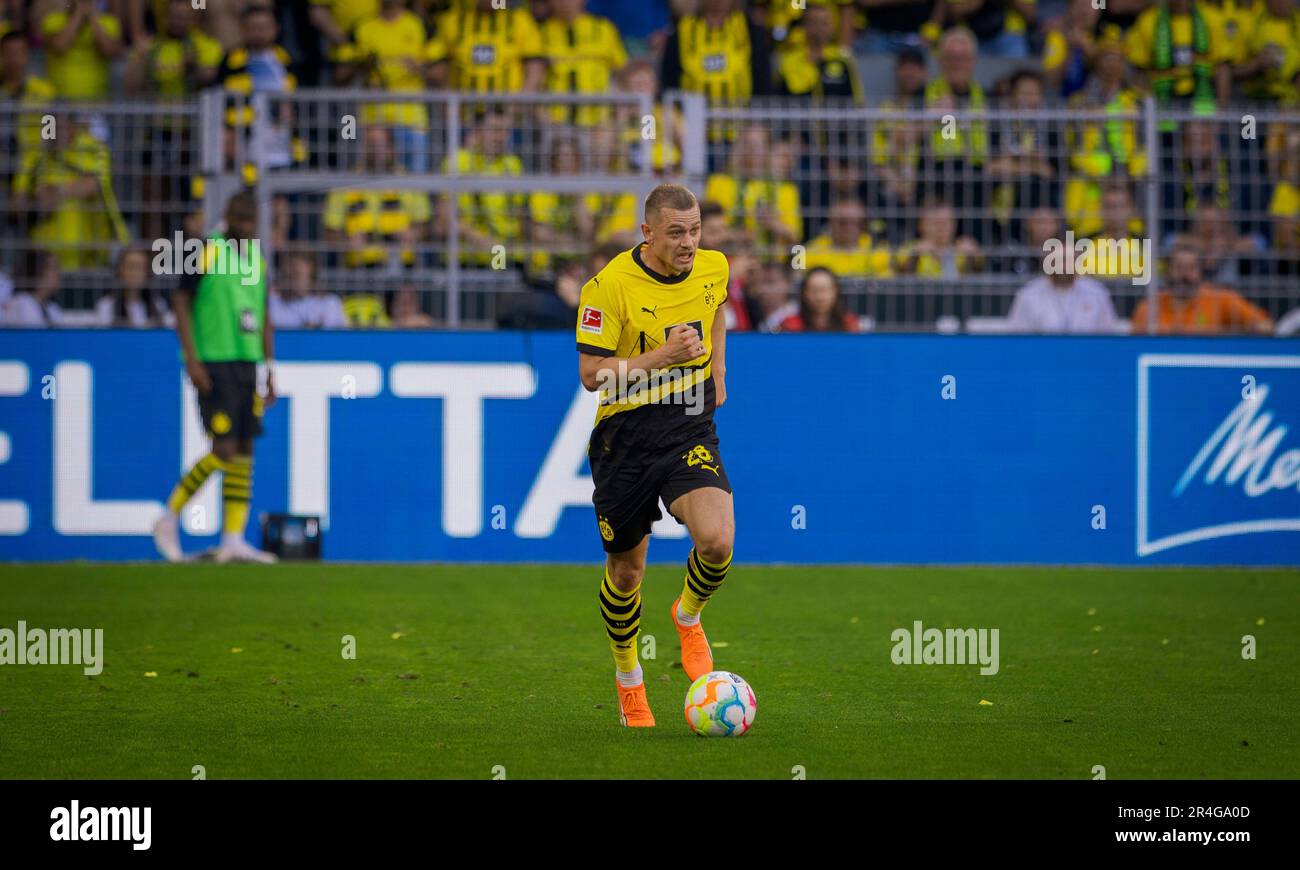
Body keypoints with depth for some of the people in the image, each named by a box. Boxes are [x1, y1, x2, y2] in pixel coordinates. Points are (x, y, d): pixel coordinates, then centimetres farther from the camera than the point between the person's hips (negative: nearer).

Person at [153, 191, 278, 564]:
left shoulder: (258, 260, 15)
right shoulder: (207, 252, -6)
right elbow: (180, 302, -8)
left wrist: (269, 371, 15)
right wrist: (191, 359, -15)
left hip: (247, 364, 7)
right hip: (213, 364, -7)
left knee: (245, 451, 1)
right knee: (224, 449, -13)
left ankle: (233, 540, 2)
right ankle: (170, 518, 2)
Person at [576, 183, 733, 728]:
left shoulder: (713, 268, 0)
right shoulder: (610, 286, -16)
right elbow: (591, 375, -15)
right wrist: (662, 356, -24)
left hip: (690, 428, 2)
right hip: (625, 434, -2)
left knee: (717, 541, -23)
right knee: (625, 569, 9)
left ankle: (688, 618, 11)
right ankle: (628, 681, 35)